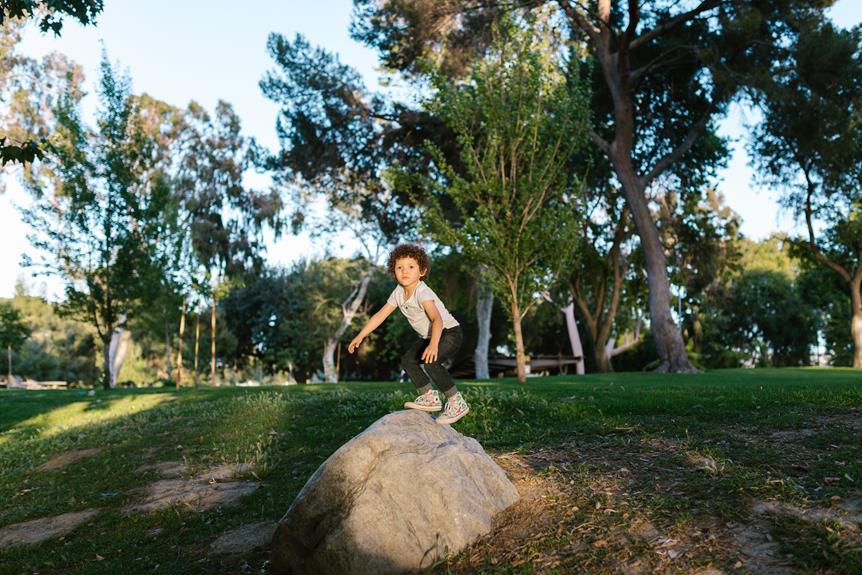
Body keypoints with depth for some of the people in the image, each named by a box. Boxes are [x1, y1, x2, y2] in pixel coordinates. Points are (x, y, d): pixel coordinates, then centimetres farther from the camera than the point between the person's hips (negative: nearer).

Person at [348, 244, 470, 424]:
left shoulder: (423, 293, -29)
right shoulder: (399, 292, -4)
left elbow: (437, 319, -44)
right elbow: (380, 315, 3)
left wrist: (434, 344, -60)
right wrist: (360, 336, 1)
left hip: (449, 331, -9)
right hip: (428, 336, 9)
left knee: (430, 362, -29)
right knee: (407, 360, -1)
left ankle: (457, 403, -16)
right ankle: (430, 397, 13)